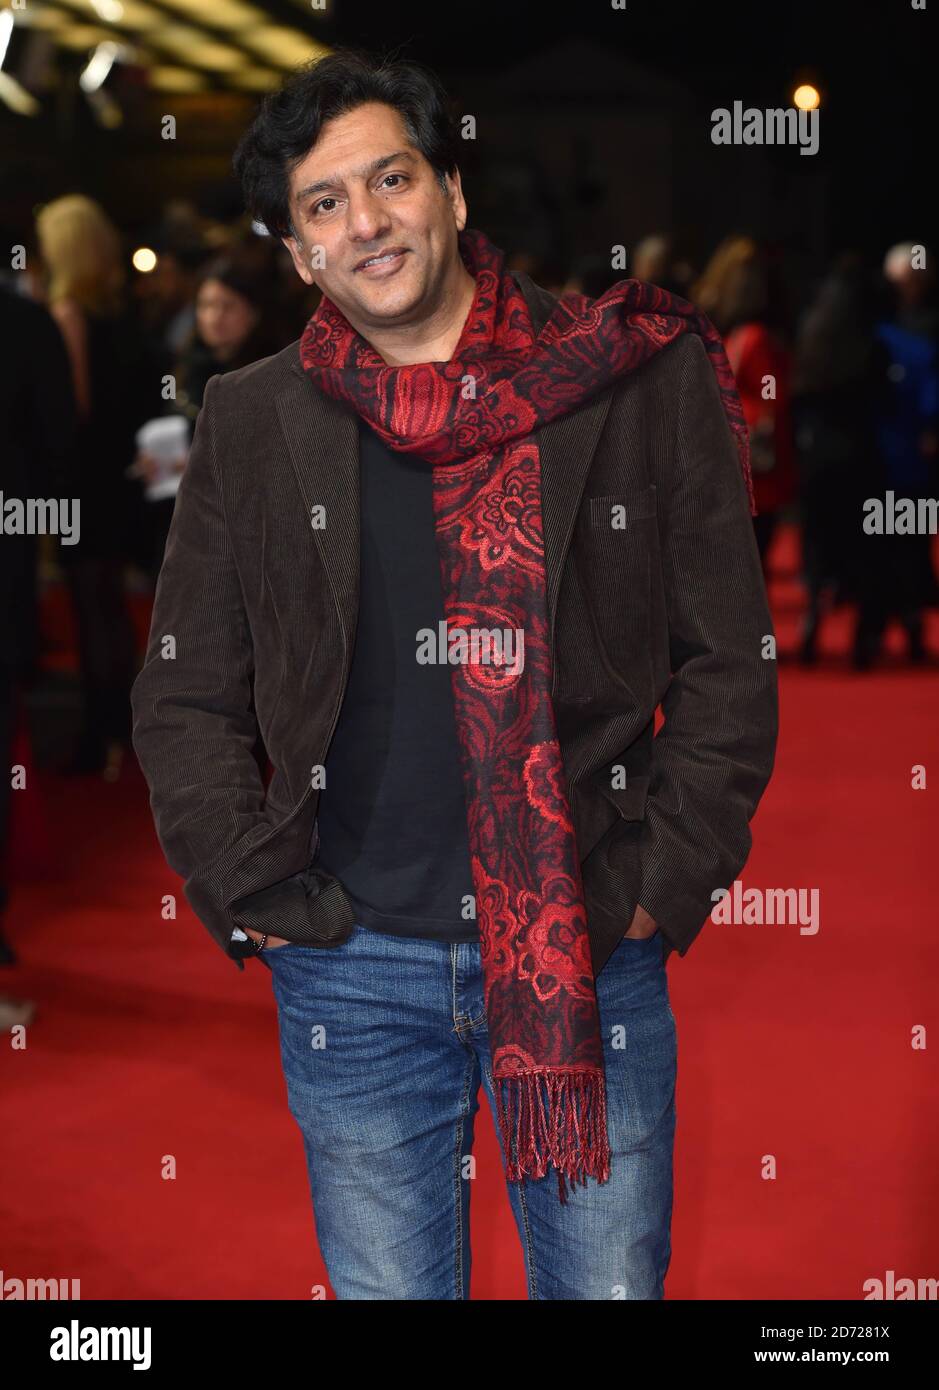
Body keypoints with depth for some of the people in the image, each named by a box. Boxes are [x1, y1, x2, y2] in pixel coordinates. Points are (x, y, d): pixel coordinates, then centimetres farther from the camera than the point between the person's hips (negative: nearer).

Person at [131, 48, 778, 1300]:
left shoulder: (639, 385, -1)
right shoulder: (252, 422, 4)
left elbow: (729, 667, 1)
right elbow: (184, 699, 8)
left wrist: (665, 882, -6)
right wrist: (253, 893, -1)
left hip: (595, 957, -1)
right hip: (355, 975, 1)